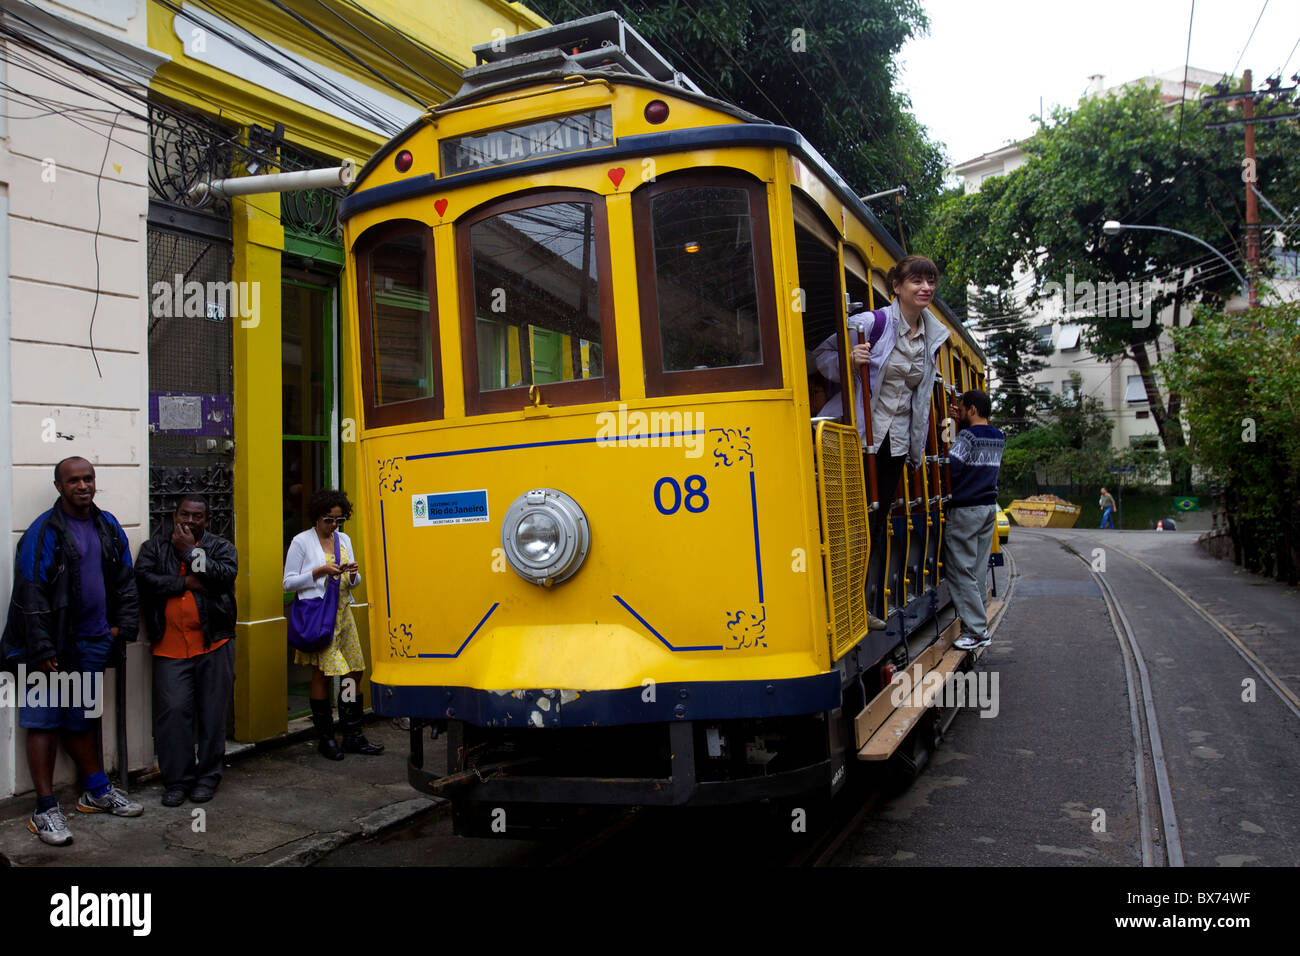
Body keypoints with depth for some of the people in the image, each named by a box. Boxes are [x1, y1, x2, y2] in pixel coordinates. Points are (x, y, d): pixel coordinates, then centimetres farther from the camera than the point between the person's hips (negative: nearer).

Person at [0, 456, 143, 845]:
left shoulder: (107, 526, 8)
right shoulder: (44, 531, -11)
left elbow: (125, 580, 16)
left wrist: (123, 625, 6)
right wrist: (41, 650, -16)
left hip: (93, 643, 6)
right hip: (54, 647, -6)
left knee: (80, 719, 19)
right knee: (44, 722, 0)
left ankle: (97, 792, 29)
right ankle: (45, 810, 6)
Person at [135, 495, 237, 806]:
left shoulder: (220, 547, 8)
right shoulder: (154, 547, 10)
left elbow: (225, 575, -13)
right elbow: (143, 579, -6)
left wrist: (190, 551, -9)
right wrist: (186, 582, -11)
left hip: (213, 643, 0)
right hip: (170, 646, 0)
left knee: (212, 713, 5)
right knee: (173, 711, -2)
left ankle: (208, 777, 19)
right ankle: (176, 780, 12)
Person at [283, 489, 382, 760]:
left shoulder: (344, 540, 14)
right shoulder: (301, 542, -3)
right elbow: (289, 582, -5)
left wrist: (352, 574, -4)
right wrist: (320, 571, -15)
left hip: (343, 613, 6)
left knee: (354, 671, 3)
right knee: (321, 674, -1)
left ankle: (353, 737, 11)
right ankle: (326, 739, 9)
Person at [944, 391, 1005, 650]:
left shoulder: (967, 436, -16)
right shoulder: (998, 438, 10)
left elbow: (950, 467, -24)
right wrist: (958, 424, 11)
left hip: (965, 511, -8)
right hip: (989, 507, 8)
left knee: (962, 572, -3)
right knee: (979, 571, 12)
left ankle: (977, 631, -3)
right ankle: (979, 622, 16)